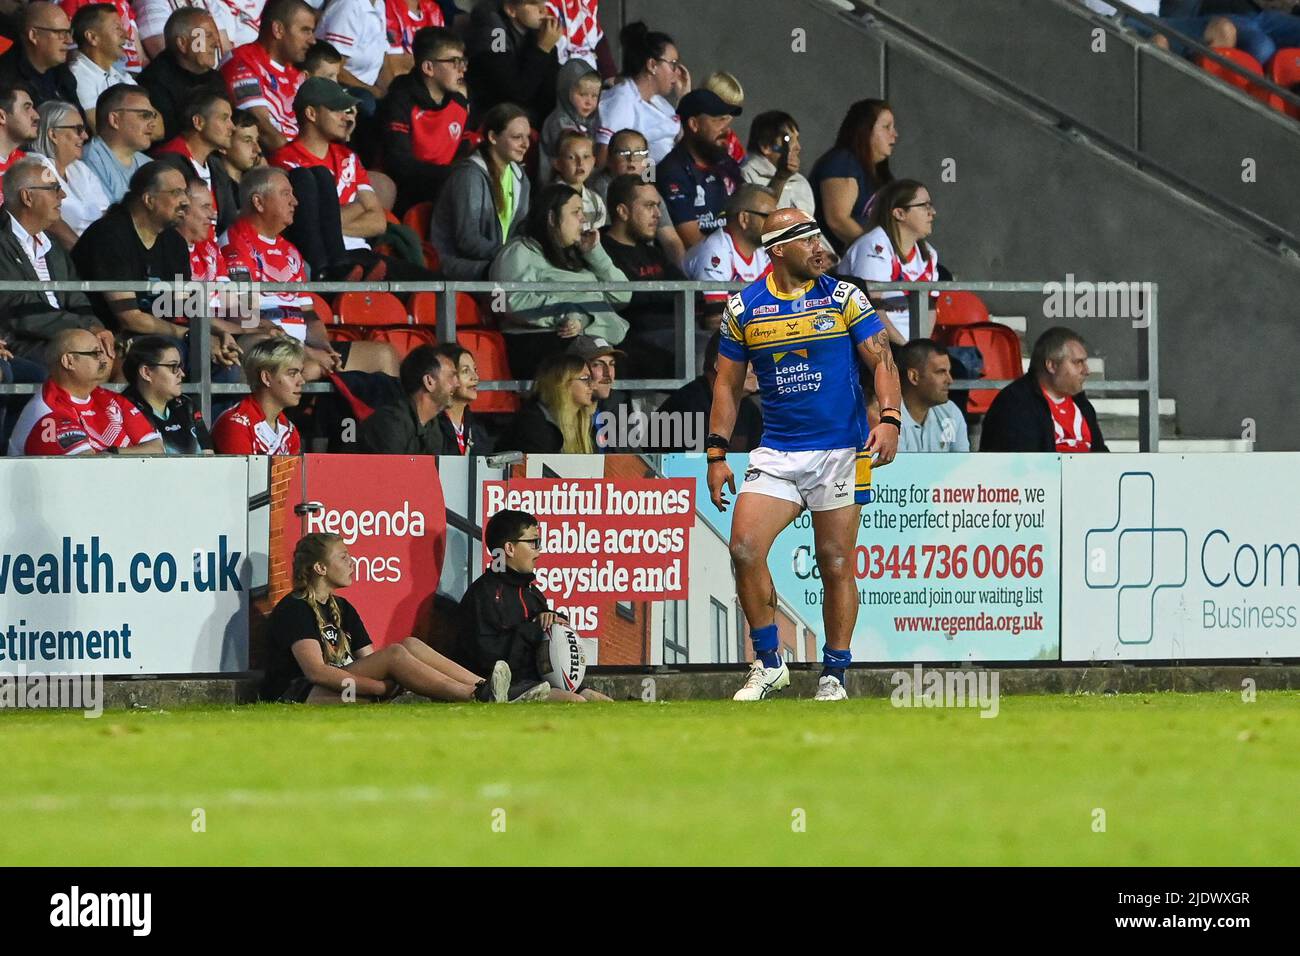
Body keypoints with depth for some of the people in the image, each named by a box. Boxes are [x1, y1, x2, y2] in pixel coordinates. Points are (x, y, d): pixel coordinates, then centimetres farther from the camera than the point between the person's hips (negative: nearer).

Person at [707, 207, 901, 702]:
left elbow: (881, 360, 0)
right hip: (776, 452, 2)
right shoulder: (744, 307, 5)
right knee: (745, 547, -14)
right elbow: (728, 382, 12)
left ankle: (834, 676, 10)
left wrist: (889, 419, -17)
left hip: (841, 451, -2)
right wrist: (717, 453, 6)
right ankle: (768, 662, 1)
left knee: (836, 565, -1)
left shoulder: (843, 297, 1)